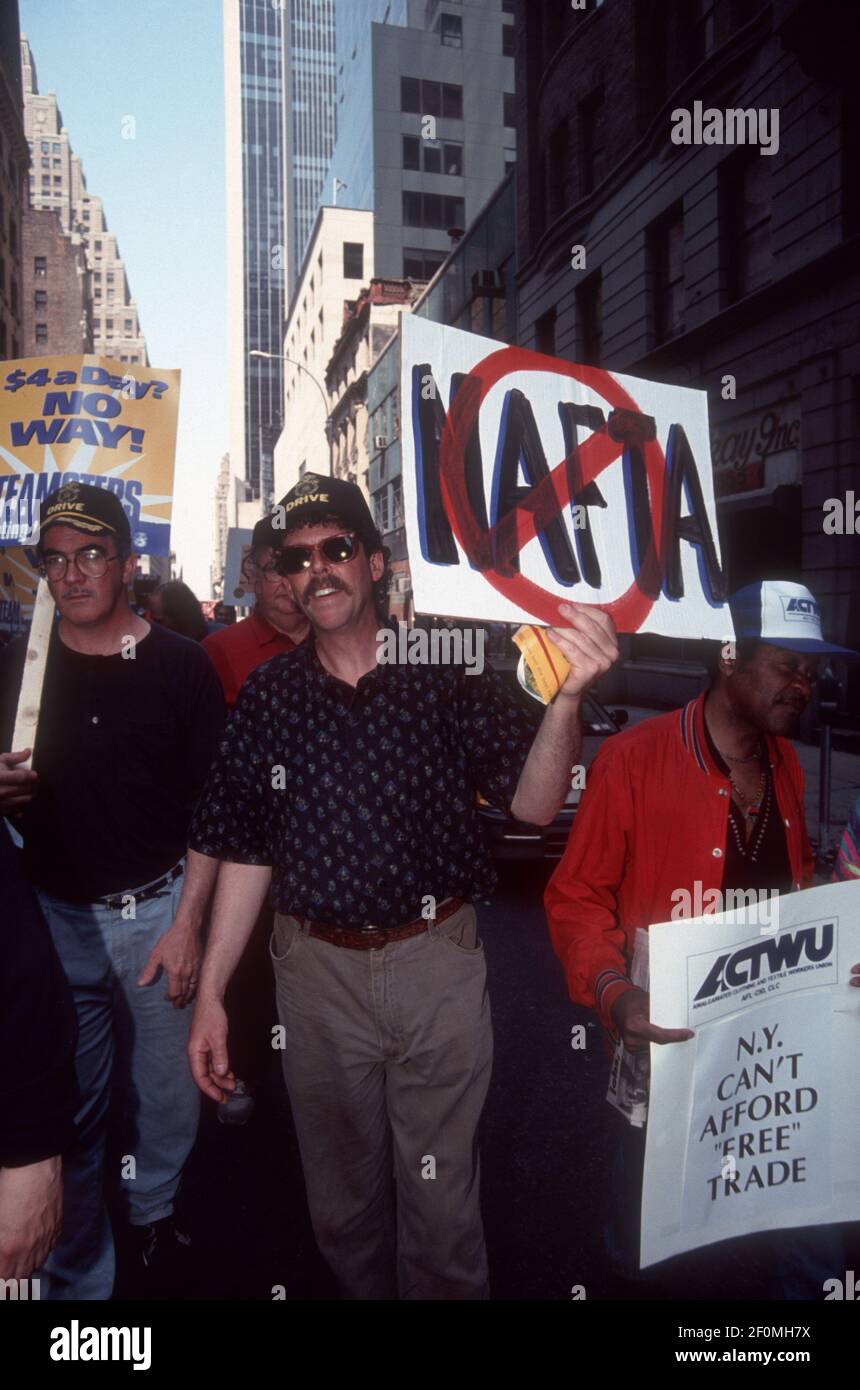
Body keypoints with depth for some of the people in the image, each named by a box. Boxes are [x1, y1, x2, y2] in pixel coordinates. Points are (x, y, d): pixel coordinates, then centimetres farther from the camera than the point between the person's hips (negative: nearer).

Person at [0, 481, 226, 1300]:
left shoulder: (181, 666, -3)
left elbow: (210, 806, -2)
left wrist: (187, 922, -6)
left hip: (160, 909, -1)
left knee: (165, 1094, 11)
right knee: (66, 1108, 10)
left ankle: (155, 1212, 39)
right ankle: (77, 1279, 31)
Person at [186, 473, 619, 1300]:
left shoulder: (448, 676, -7)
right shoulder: (266, 696, 0)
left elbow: (533, 806, -13)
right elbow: (245, 854, 4)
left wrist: (564, 696, -31)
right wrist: (210, 994, 3)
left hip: (437, 961, -2)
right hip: (317, 968, 3)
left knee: (441, 1199, 14)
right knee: (341, 1199, 22)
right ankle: (362, 1290, 48)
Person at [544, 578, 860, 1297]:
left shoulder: (786, 765, 7)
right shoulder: (633, 759, -13)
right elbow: (576, 898, -10)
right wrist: (613, 991, -24)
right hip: (670, 1039, -5)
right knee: (650, 1243, 13)